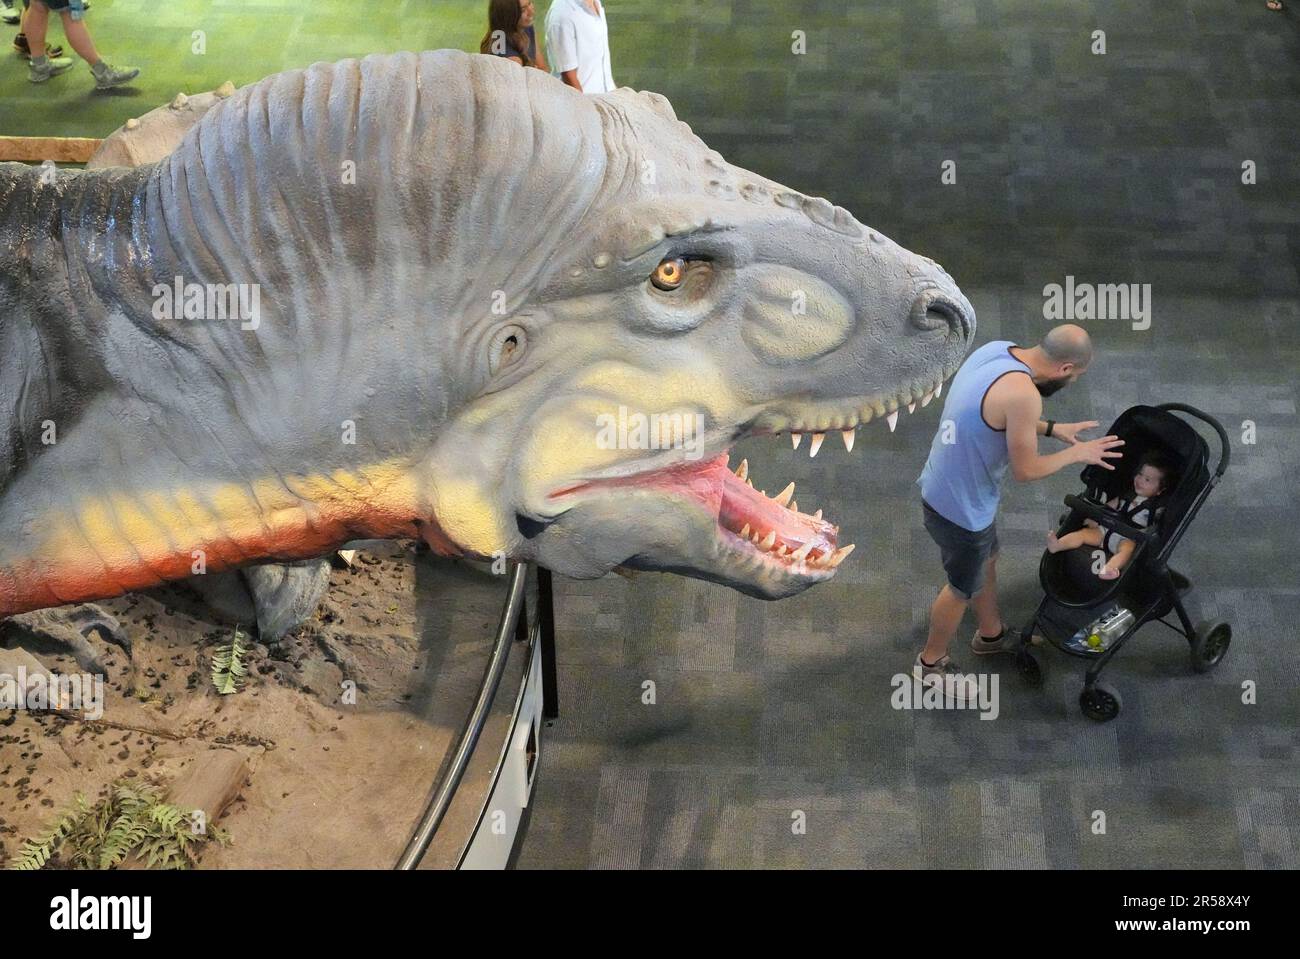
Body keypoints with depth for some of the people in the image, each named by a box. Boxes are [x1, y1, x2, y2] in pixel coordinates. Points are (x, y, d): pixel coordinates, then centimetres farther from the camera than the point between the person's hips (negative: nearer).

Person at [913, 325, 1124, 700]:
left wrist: (1051, 428, 12)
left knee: (987, 560, 31)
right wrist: (1076, 453, -6)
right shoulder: (1023, 394, -33)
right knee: (964, 587, 17)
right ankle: (931, 662, 40)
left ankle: (991, 633, 55)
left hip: (942, 487, 8)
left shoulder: (998, 349, -6)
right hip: (962, 509, -8)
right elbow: (1026, 470, -21)